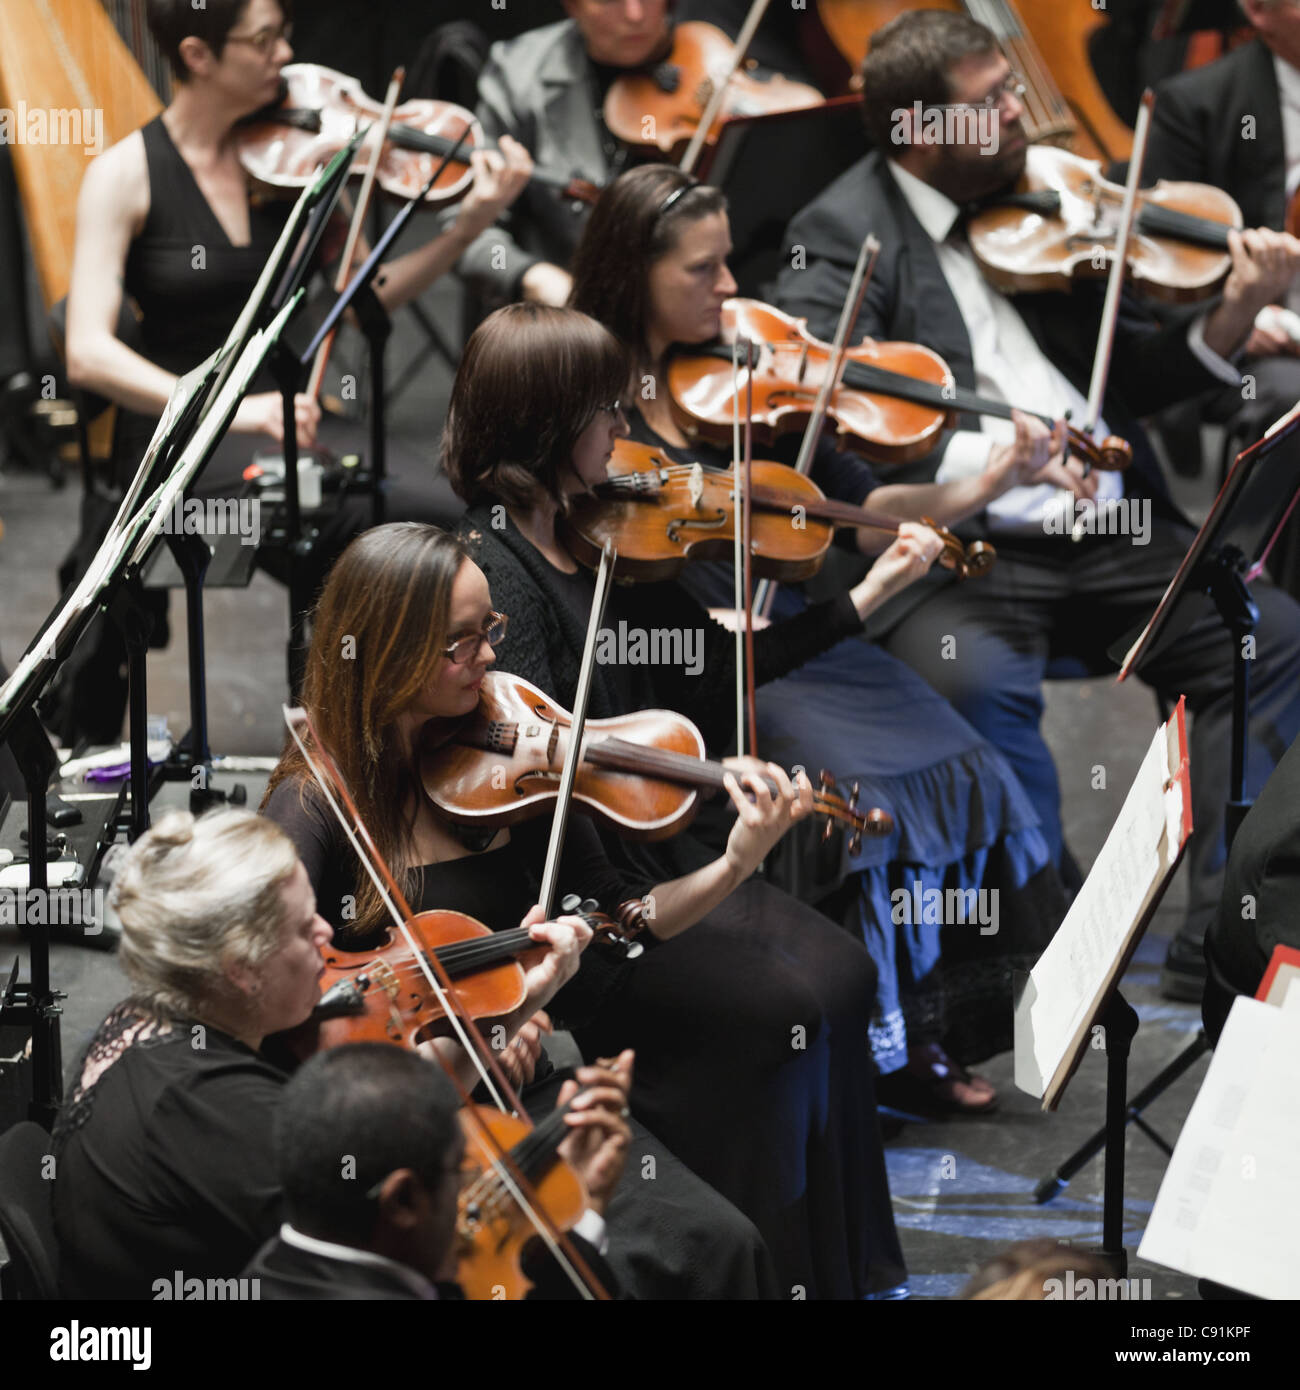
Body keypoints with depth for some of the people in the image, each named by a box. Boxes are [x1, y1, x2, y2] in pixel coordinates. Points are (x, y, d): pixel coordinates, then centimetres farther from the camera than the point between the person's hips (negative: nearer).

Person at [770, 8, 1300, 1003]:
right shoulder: (845, 235, -1)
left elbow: (1132, 380, 16)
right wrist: (983, 458, -31)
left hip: (1110, 540, 6)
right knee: (978, 679, -35)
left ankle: (1216, 936, -11)